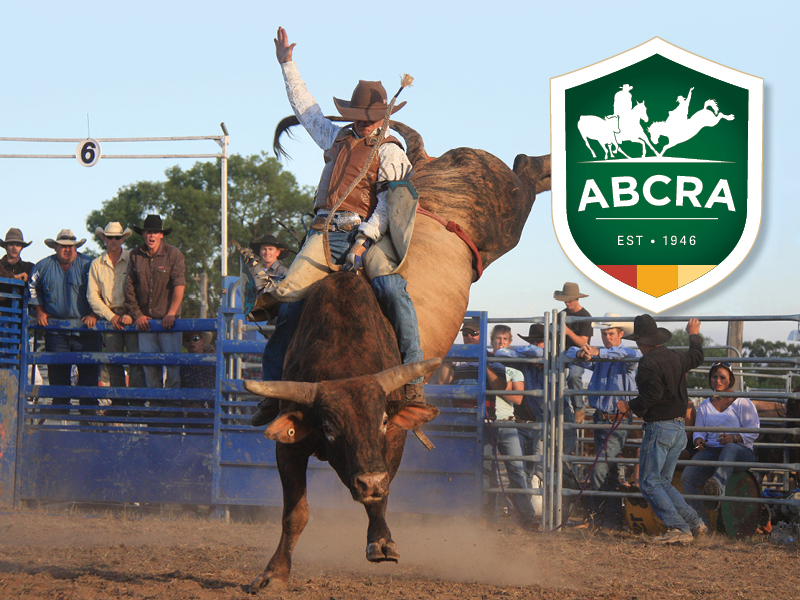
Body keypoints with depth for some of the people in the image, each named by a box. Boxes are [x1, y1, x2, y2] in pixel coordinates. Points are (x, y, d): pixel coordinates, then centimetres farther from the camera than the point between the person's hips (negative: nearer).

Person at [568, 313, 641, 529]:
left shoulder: (626, 355, -5)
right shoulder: (599, 357, 12)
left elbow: (631, 356, -29)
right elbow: (572, 352, 4)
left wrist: (598, 353, -38)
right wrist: (581, 353, -22)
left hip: (618, 422, -7)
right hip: (600, 419, 7)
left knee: (600, 470, -15)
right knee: (610, 471, 13)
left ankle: (595, 514, -5)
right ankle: (613, 517, 20)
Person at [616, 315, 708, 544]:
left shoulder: (649, 362, -15)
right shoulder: (676, 357, 10)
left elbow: (652, 395, -23)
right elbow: (696, 357, 32)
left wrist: (629, 406, -8)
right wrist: (694, 336, 50)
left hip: (659, 428, -9)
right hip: (679, 428, 9)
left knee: (649, 483, -3)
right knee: (663, 482, 16)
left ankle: (678, 528, -12)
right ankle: (695, 524, 9)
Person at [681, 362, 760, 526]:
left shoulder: (742, 403, 11)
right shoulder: (705, 406, 24)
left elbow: (753, 432, 2)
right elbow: (698, 430, 20)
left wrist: (734, 438, -17)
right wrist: (699, 439, -5)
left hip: (741, 451, -4)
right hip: (711, 450, 4)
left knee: (730, 448, -45)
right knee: (687, 479, -26)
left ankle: (718, 483, -74)